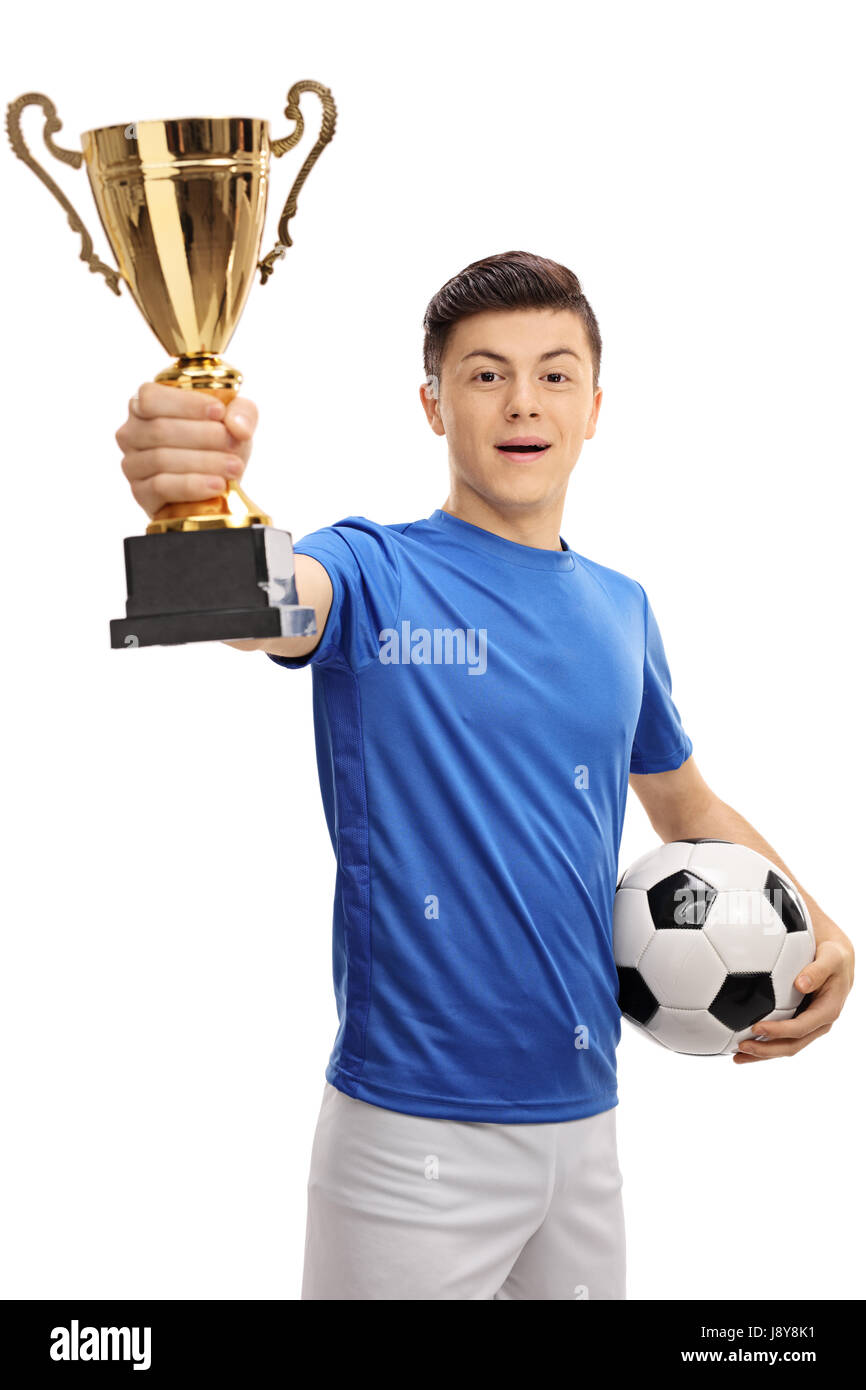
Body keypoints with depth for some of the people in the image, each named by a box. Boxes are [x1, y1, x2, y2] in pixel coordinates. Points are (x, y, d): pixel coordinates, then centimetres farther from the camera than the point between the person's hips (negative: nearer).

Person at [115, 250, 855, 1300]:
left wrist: (824, 931, 5)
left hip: (585, 1114, 6)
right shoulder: (374, 574, -8)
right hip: (412, 1131, -5)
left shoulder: (621, 609, 8)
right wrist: (197, 505, -54)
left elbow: (687, 808, 20)